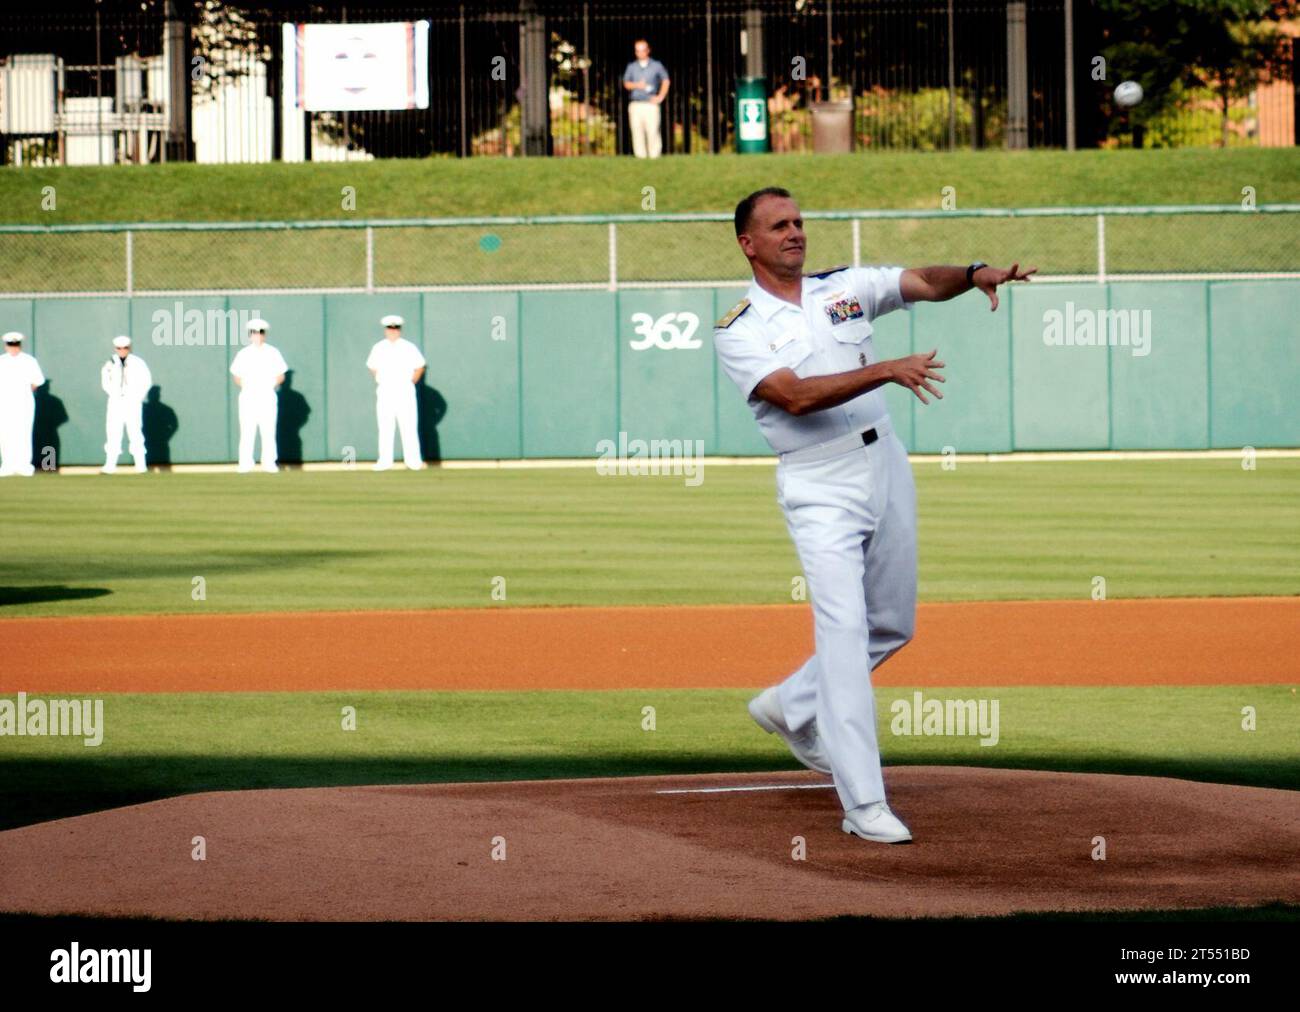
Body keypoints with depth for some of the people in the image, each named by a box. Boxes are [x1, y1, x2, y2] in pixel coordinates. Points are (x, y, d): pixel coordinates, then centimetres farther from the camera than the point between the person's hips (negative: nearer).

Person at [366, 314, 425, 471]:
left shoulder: (409, 348, 0)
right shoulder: (379, 348, 6)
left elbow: (420, 366, 10)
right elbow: (372, 367, 20)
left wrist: (411, 382, 7)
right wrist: (380, 381, 13)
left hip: (405, 393, -2)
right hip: (384, 392, 2)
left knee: (409, 427, -6)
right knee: (385, 427, 1)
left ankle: (413, 460, -3)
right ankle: (384, 461, 4)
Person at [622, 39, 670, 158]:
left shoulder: (656, 65, 8)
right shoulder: (631, 67, 13)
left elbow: (666, 81, 13)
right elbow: (626, 84, 8)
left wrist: (660, 97, 4)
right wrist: (637, 85, -12)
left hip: (651, 104, -2)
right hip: (635, 104, 2)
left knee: (653, 131, -12)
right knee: (637, 132, -4)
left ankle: (654, 156, -10)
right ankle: (640, 156, -1)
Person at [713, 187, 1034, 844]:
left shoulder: (845, 288, 10)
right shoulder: (739, 332, -6)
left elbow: (924, 282, -3)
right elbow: (796, 396, -21)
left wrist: (975, 274, -25)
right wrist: (888, 369, -31)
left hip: (886, 468, 6)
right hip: (819, 487, -6)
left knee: (892, 626, 16)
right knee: (844, 626, -16)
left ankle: (791, 707, 39)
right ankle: (864, 806, -18)